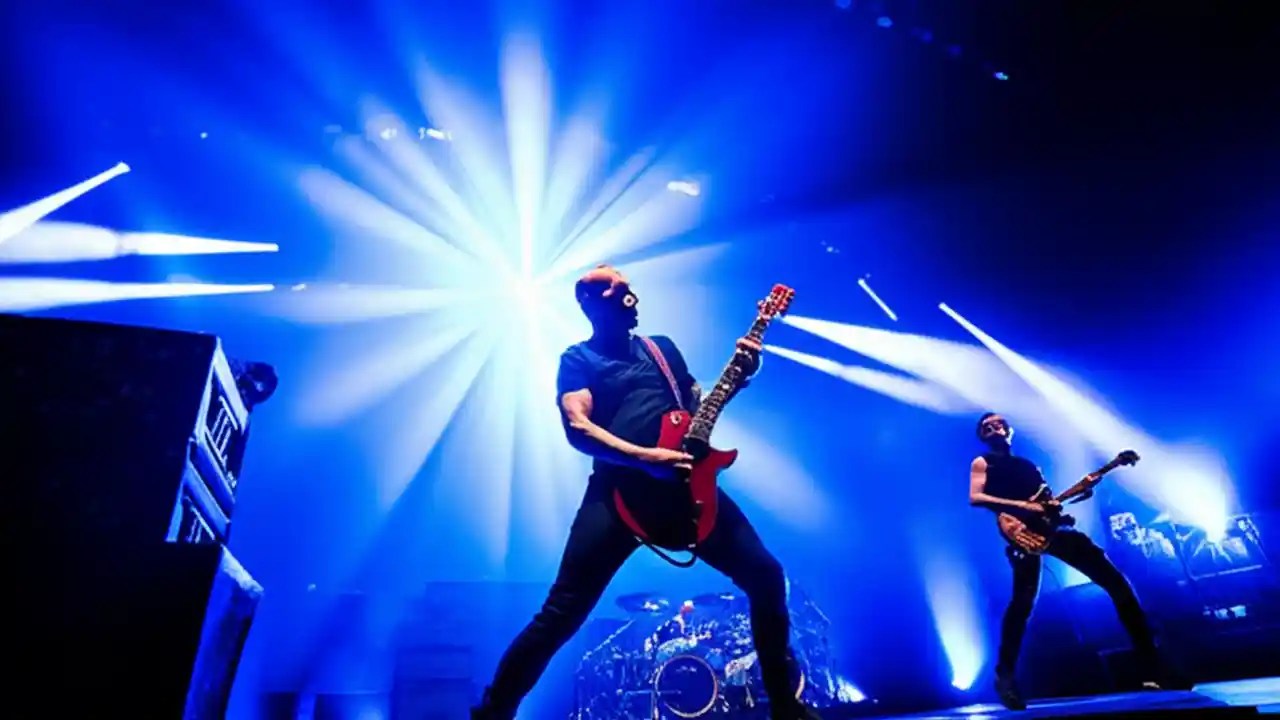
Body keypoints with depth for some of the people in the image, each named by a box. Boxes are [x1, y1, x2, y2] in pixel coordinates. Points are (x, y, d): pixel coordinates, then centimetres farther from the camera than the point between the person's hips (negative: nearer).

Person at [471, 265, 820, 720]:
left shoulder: (662, 348, 22)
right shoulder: (578, 360, 5)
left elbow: (697, 404, 26)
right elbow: (578, 429, -10)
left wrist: (737, 375, 9)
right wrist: (646, 458, -23)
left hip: (682, 484, 5)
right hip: (618, 491, -4)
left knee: (765, 574, 0)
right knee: (562, 613, -8)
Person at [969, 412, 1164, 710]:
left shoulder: (1028, 464, 30)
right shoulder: (982, 463, 11)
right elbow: (975, 497, -6)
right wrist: (1021, 506, -16)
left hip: (1051, 528, 7)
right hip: (1023, 532, -7)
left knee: (1115, 582, 1)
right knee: (1023, 601, -24)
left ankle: (1152, 666, 8)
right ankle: (1004, 676, -14)